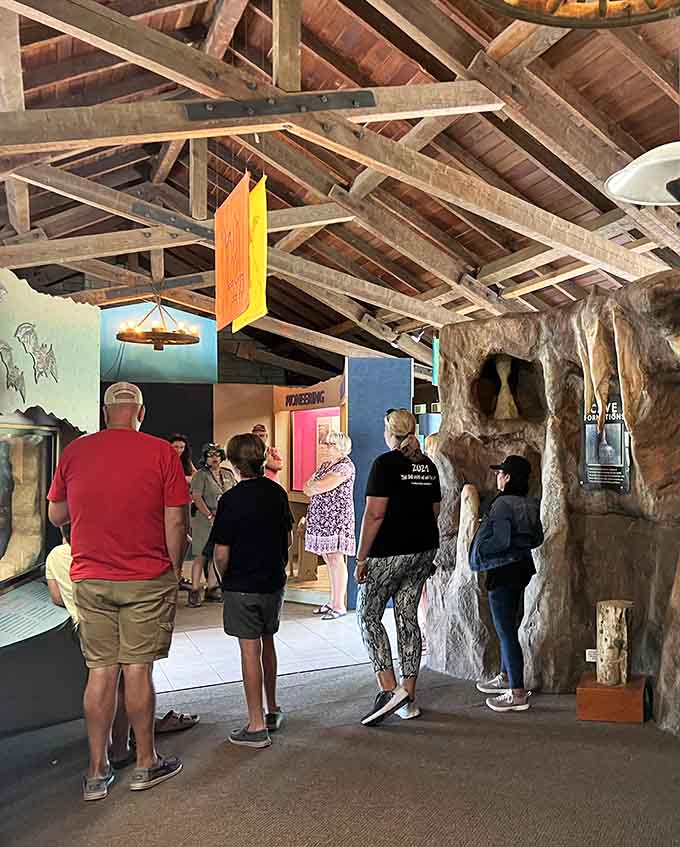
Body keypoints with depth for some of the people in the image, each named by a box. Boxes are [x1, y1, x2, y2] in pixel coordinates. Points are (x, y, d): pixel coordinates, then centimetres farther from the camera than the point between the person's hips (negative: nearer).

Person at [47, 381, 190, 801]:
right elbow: (176, 522, -8)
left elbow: (56, 515, 12)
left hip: (90, 578, 3)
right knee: (138, 669, 6)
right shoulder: (161, 452, -8)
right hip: (146, 580, -3)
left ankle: (98, 771, 19)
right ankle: (146, 763, 21)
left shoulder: (74, 451, 1)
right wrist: (175, 569, 4)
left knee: (101, 671, 10)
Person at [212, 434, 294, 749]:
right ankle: (272, 711, 30)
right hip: (274, 582, 6)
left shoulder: (231, 500, -16)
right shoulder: (278, 493, 1)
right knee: (267, 644, 19)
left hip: (242, 586, -6)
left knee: (251, 651, 0)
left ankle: (257, 726, 6)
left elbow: (222, 553, -15)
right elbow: (288, 539, 9)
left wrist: (224, 579, 3)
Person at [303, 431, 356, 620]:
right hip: (321, 518, 8)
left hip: (336, 518, -8)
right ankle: (332, 602, 18)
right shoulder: (325, 464, 19)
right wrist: (318, 486, -7)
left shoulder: (345, 465, -9)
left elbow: (324, 485, -19)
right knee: (328, 559, 10)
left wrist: (312, 486, 1)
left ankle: (339, 606, -2)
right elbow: (308, 489, 14)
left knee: (336, 559, -7)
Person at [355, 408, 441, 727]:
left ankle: (389, 688, -4)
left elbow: (375, 513, -17)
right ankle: (409, 698, 15)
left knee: (369, 616, 5)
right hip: (424, 550, 7)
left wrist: (361, 558, -13)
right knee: (408, 617, 11)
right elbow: (434, 511, 15)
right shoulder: (428, 465, 10)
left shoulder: (386, 463, -12)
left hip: (389, 553, -7)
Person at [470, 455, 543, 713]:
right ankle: (506, 677, 34)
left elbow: (501, 541, -22)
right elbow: (537, 539, 13)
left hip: (503, 571, -10)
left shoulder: (503, 503, -19)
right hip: (522, 567, 10)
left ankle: (518, 694, 1)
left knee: (506, 631, -3)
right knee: (508, 627, 21)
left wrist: (478, 548, -7)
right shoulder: (529, 504, 7)